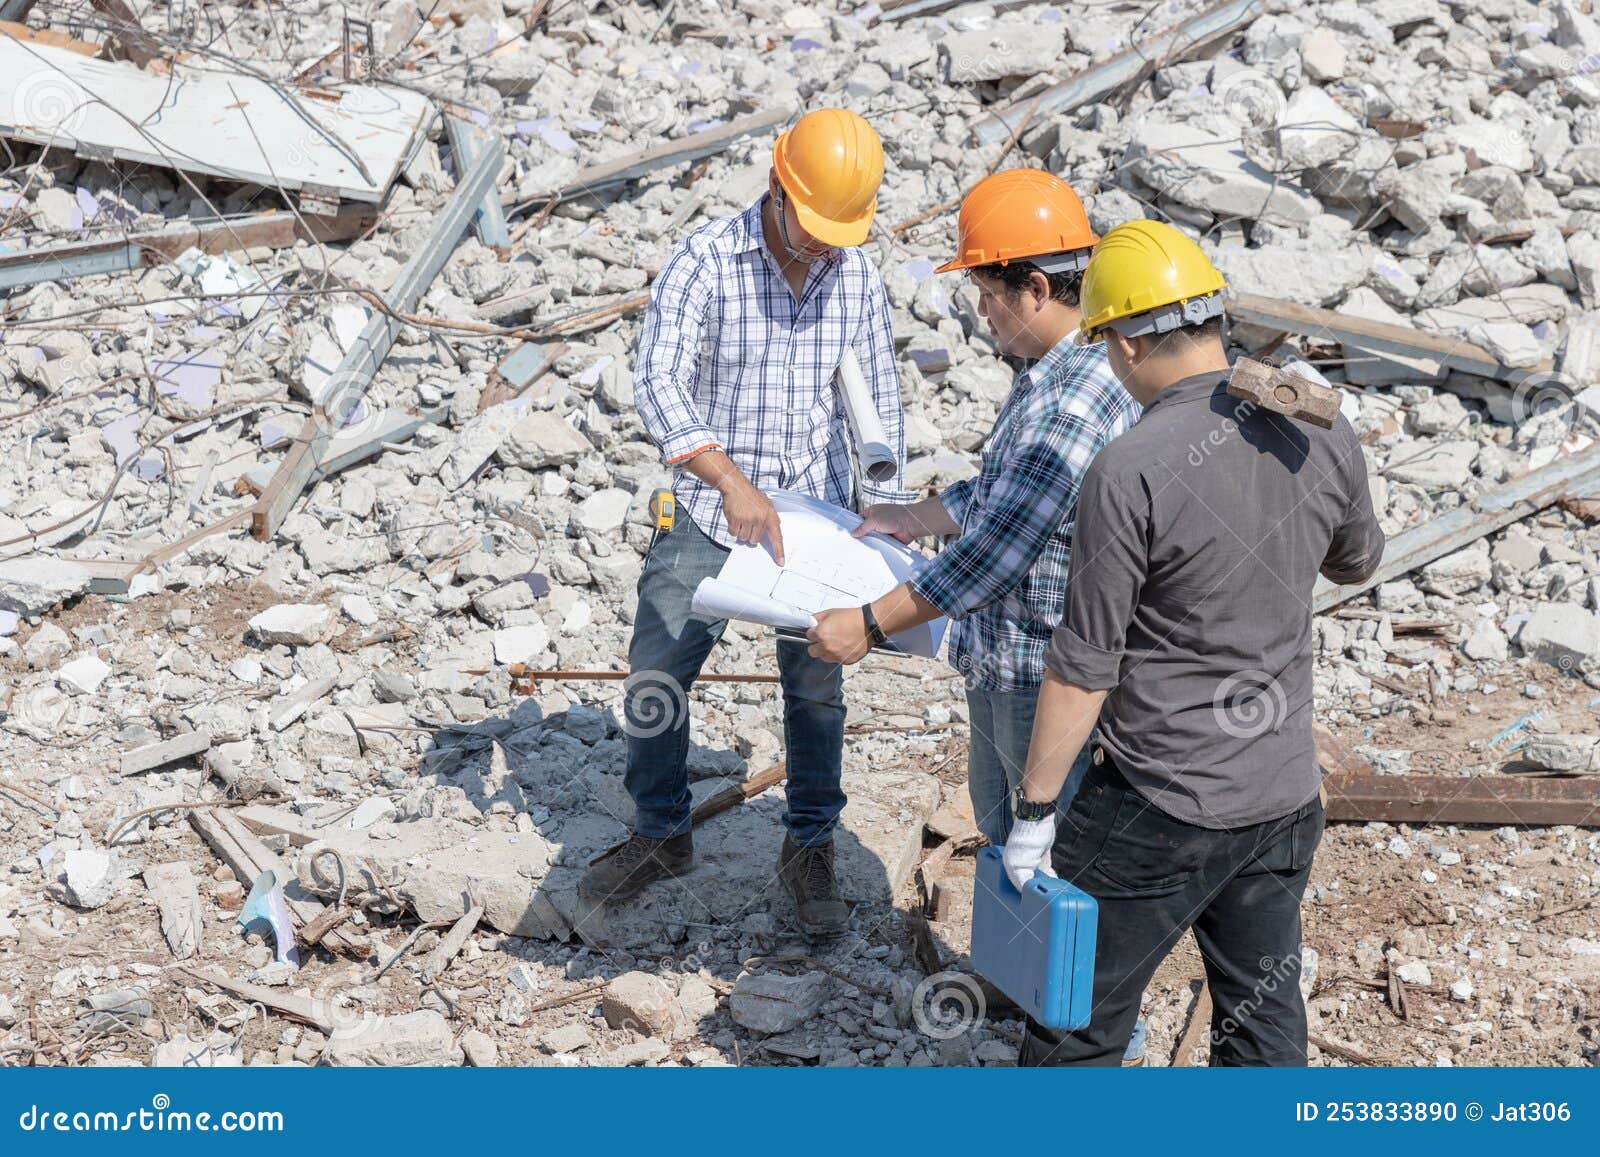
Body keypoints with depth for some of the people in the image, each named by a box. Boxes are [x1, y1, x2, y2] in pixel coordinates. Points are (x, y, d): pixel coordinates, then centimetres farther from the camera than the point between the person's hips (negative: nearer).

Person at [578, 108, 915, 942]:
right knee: (655, 679, 7)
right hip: (710, 514, -2)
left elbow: (878, 404, 8)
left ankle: (809, 850, 28)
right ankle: (661, 836, 28)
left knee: (815, 687, 9)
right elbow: (659, 379, -26)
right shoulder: (706, 260, -14)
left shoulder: (857, 276, -1)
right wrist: (730, 482, -38)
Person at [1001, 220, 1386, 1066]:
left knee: (1076, 1025, 10)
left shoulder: (1130, 473, -21)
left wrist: (1034, 811, -8)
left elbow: (1083, 668, -17)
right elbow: (1358, 563, 17)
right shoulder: (1322, 435, -3)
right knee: (1263, 1019, 19)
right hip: (1286, 794, 6)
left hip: (1160, 809, -6)